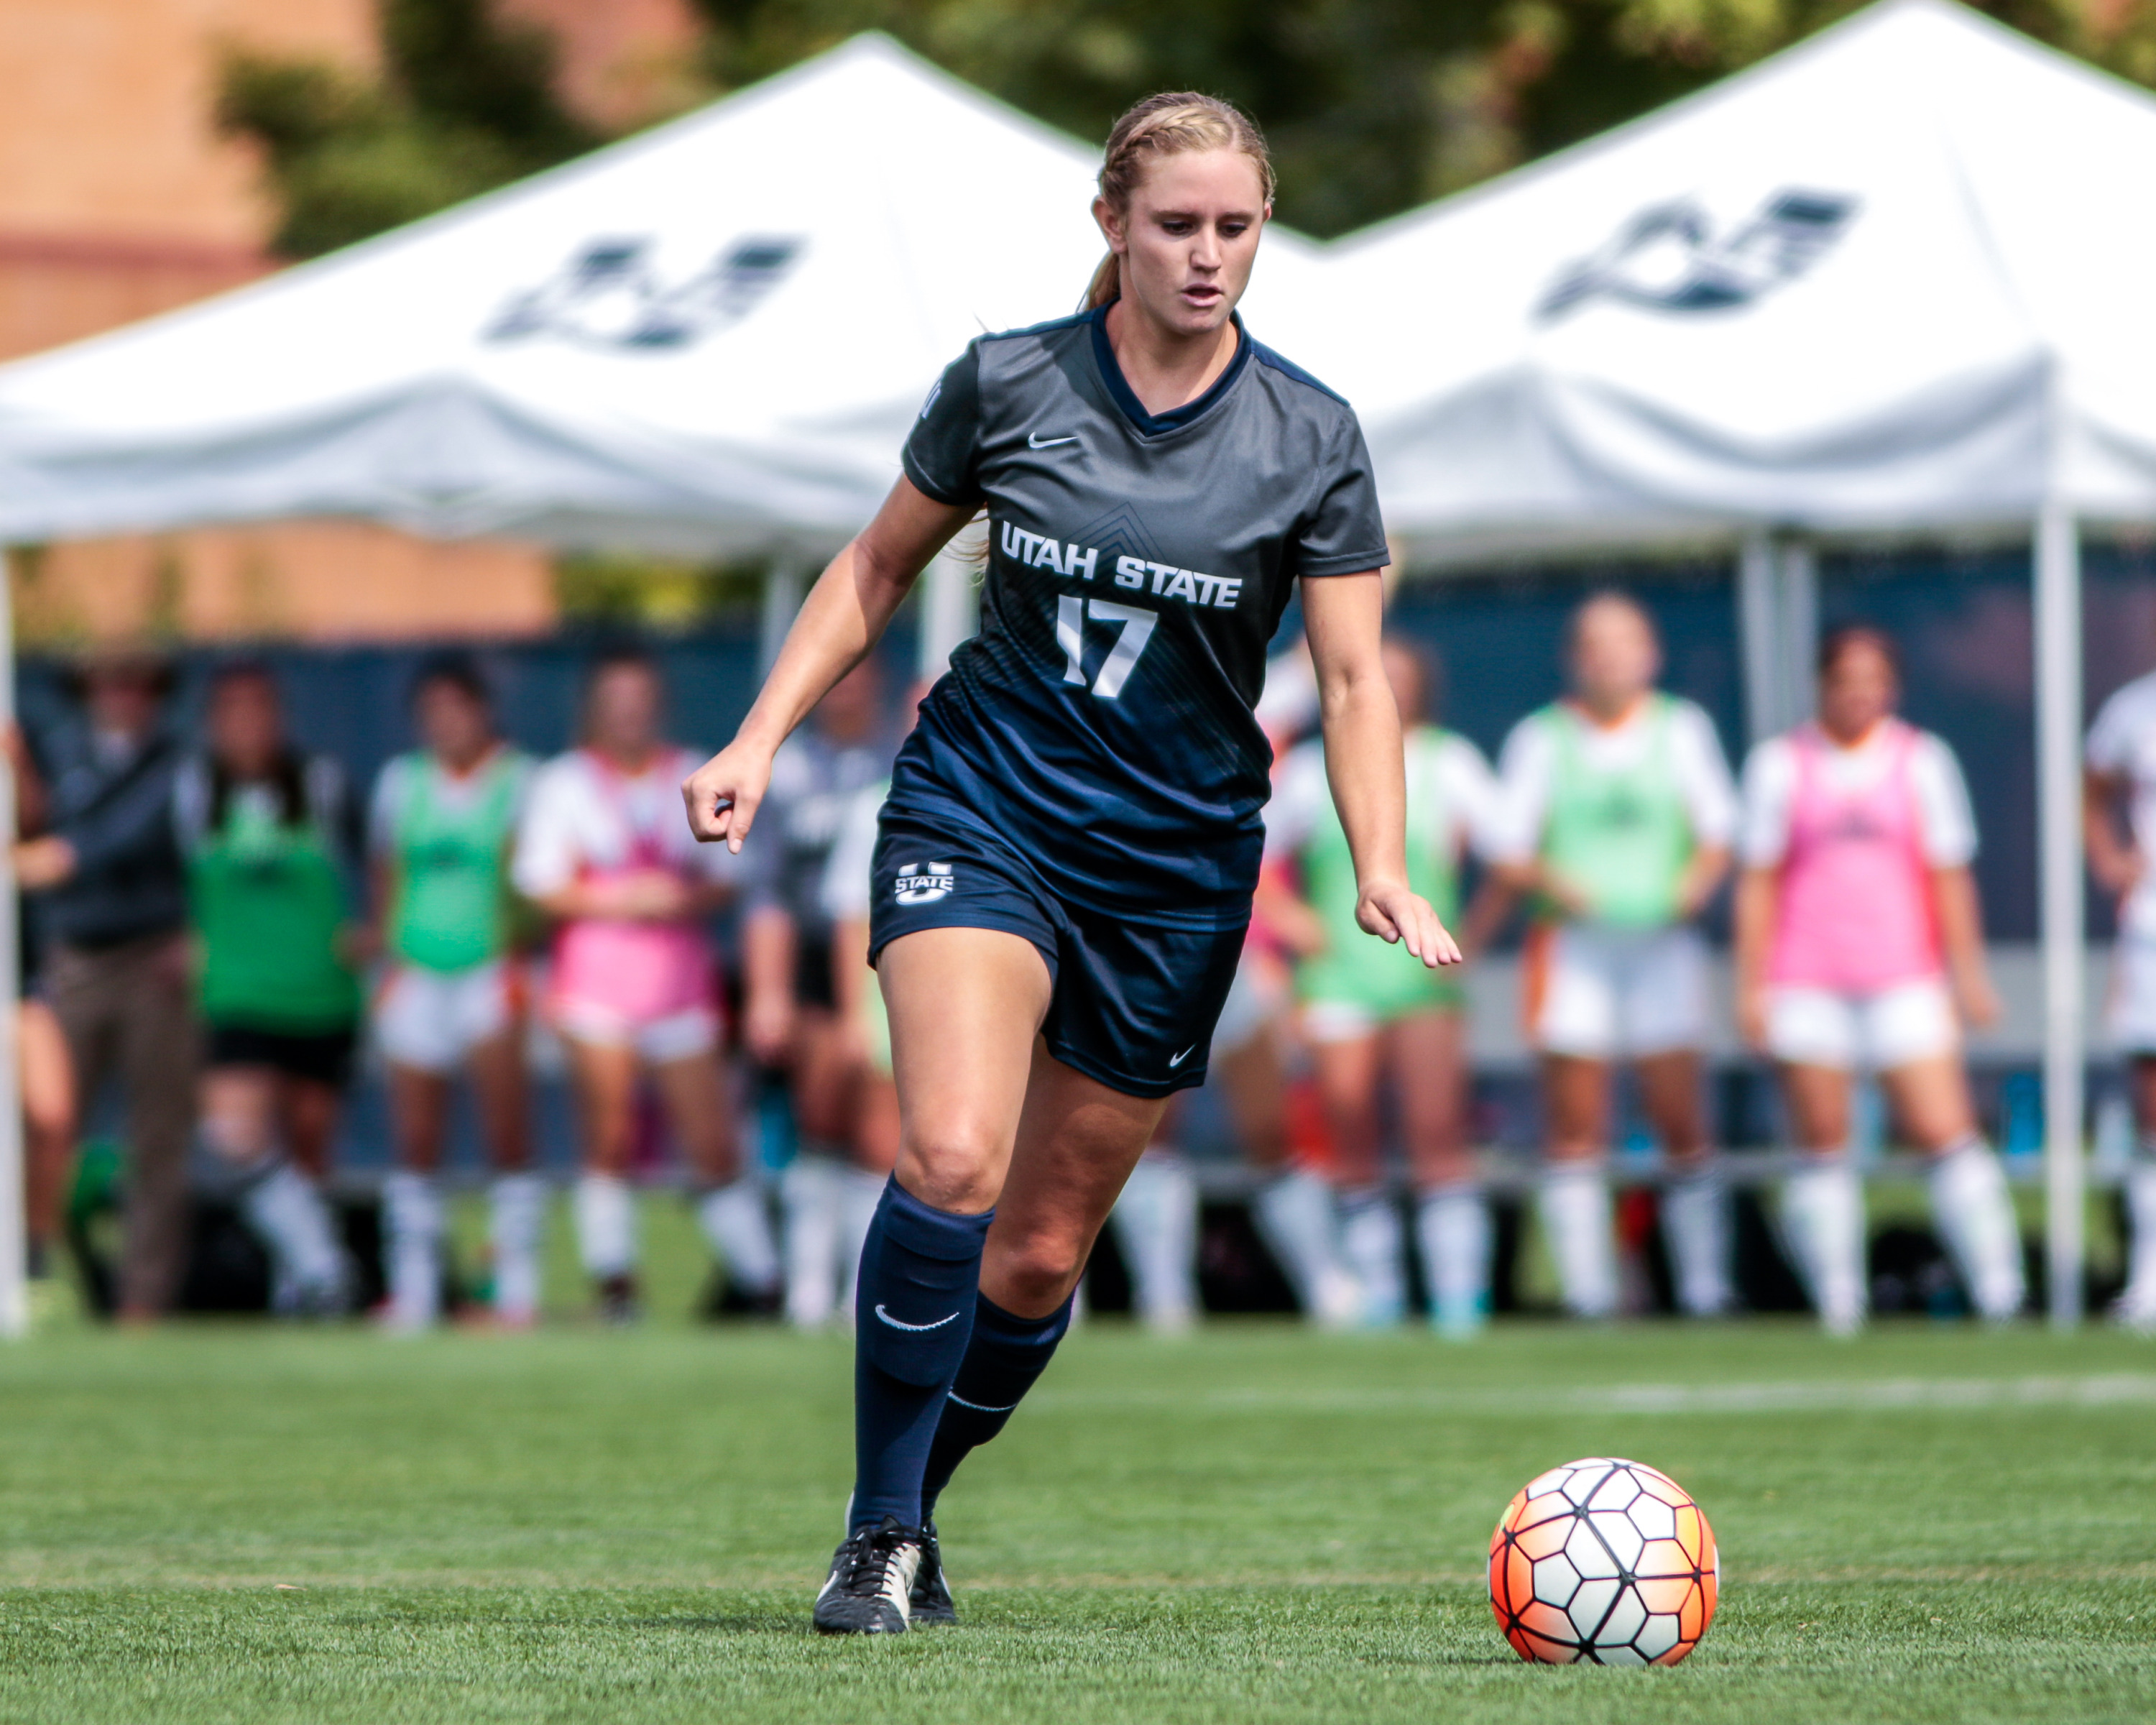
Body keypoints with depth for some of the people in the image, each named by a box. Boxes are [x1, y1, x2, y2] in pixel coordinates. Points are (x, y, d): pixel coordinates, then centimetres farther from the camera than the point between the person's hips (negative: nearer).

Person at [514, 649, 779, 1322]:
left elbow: (726, 877, 12)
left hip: (682, 981, 2)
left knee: (715, 1148, -3)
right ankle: (613, 1285, -1)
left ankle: (767, 1284, 1)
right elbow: (542, 887, -1)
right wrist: (623, 900, -12)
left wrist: (687, 898, -9)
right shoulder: (563, 782, 6)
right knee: (610, 1141, -6)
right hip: (597, 981, -2)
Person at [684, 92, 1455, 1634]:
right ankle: (881, 1535, -14)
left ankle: (913, 1503, 29)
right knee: (952, 1160, -25)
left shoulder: (1310, 440, -4)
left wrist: (1383, 869, -21)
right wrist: (761, 739, 1)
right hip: (977, 810, -1)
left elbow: (1354, 677, -6)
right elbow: (879, 568, 10)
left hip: (1178, 869, 1)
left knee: (1038, 1257, 4)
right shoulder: (1005, 386, -4)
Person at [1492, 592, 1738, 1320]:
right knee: (1575, 1124, -6)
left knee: (1679, 1119, -3)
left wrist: (1698, 880, -13)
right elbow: (1510, 850, 3)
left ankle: (1705, 1282, 4)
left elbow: (1717, 830, 7)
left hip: (1661, 941, 0)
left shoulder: (1682, 729, 10)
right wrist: (1553, 882, -16)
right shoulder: (1539, 738, 7)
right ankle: (1587, 1283, -4)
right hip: (1572, 942, 0)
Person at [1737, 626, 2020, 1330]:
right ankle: (1837, 1301, 4)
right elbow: (1759, 882, 7)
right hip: (1806, 986, 0)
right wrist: (1751, 985, 2)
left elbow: (1949, 877, 9)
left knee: (1944, 1132, -9)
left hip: (1904, 976, 0)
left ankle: (2000, 1290, -7)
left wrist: (1968, 976, 5)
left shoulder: (1923, 761, 8)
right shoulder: (1780, 764, 6)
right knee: (1822, 1146, 0)